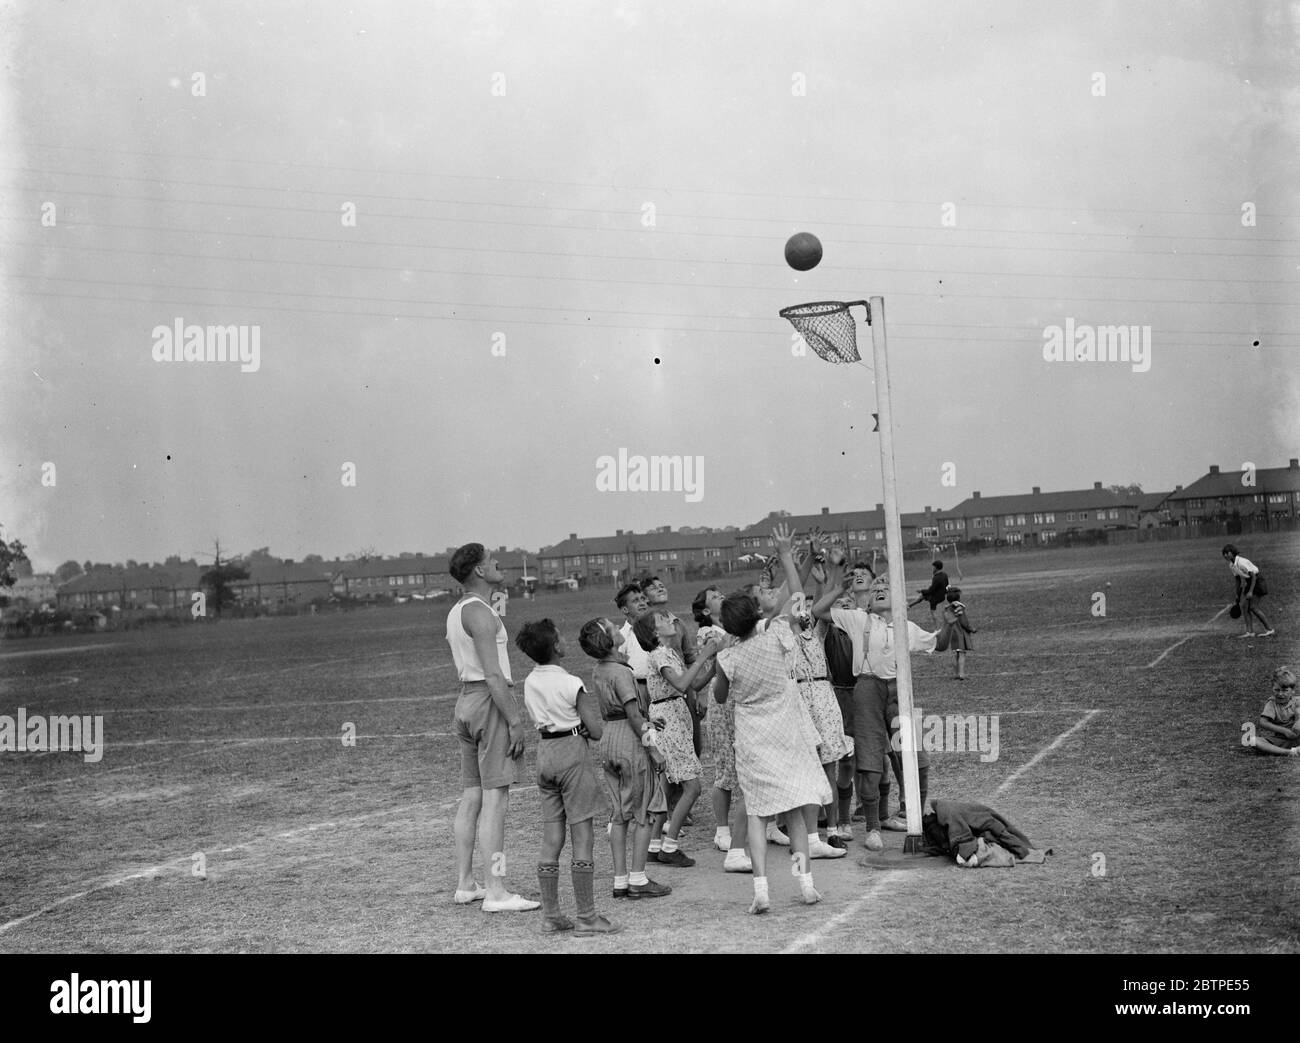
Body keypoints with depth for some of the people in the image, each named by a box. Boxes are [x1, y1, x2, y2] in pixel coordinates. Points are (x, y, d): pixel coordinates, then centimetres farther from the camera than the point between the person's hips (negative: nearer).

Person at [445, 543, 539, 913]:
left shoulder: (456, 612, 16)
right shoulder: (480, 613, -15)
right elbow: (493, 674, -20)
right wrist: (515, 720, -20)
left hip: (466, 698, 10)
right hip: (490, 701, -10)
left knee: (471, 796, 12)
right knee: (495, 799, -9)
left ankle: (465, 885, 18)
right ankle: (496, 892, -9)